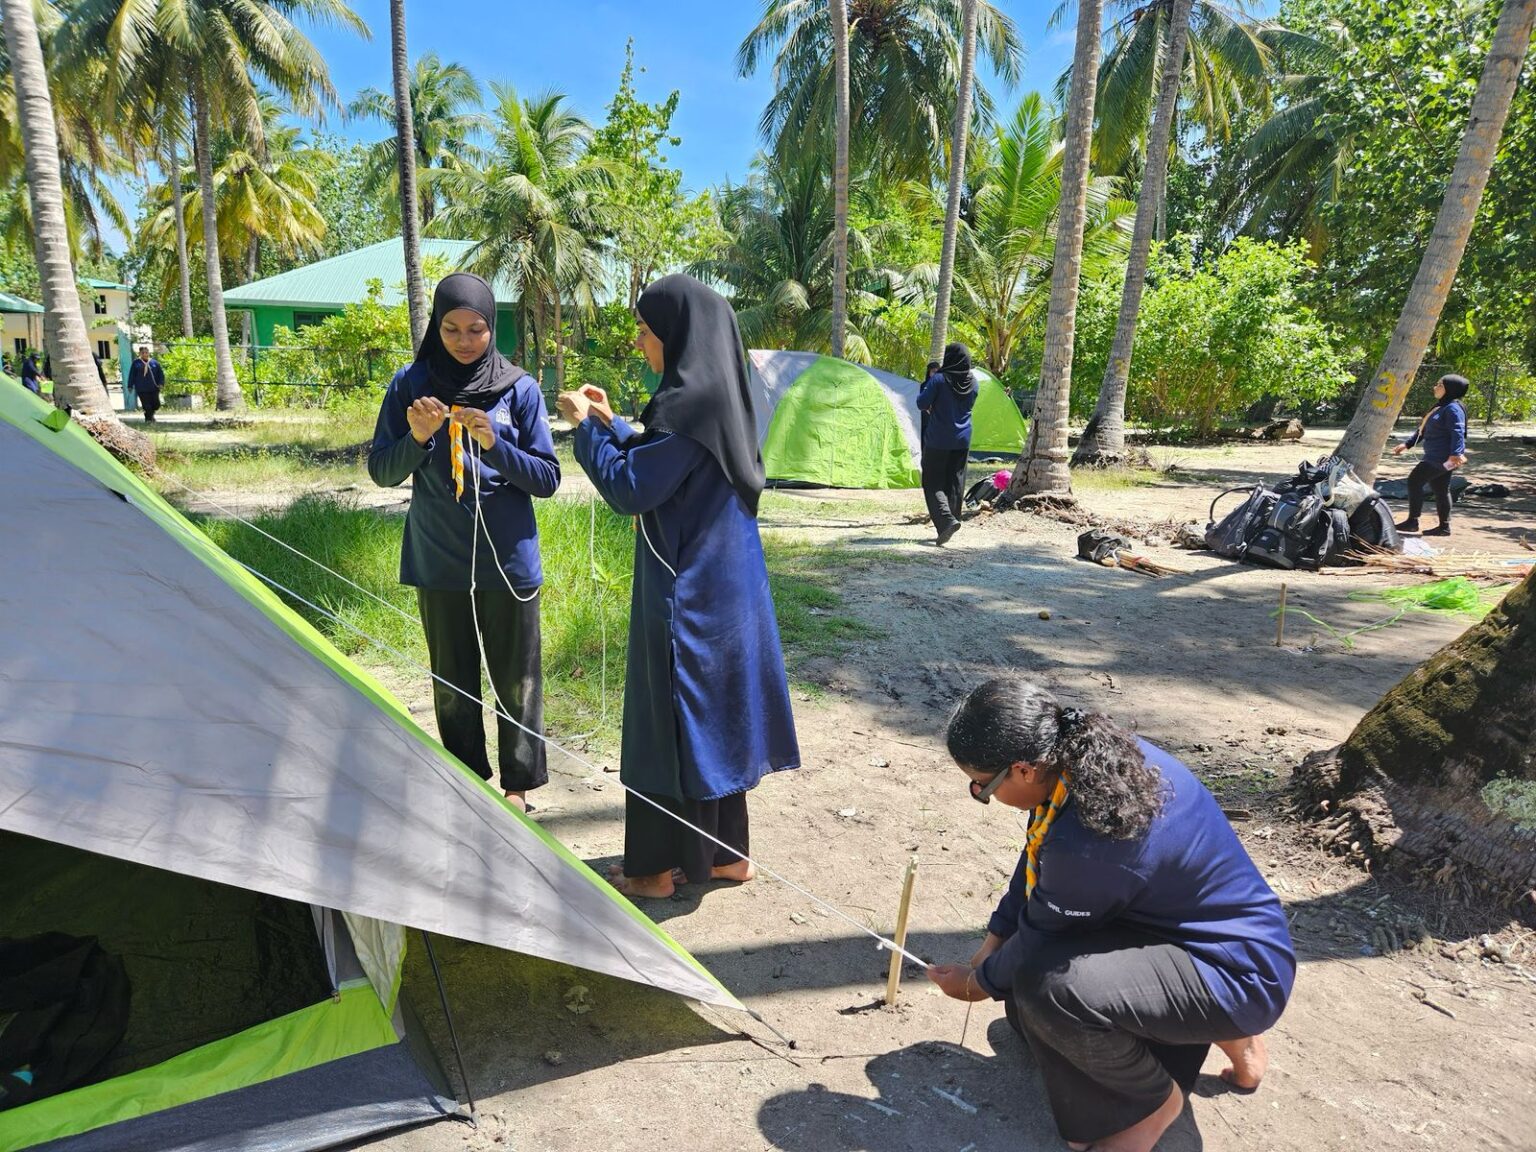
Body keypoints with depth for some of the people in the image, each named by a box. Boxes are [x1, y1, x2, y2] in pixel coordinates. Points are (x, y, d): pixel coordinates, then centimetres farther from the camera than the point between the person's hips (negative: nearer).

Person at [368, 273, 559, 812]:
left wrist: (495, 444, -20)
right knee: (451, 681, 12)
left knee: (515, 679, 6)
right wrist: (416, 437, -17)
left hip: (507, 560, -1)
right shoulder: (410, 384, 0)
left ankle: (518, 782, 24)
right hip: (438, 561, 2)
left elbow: (547, 479, -5)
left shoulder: (520, 389, -3)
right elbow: (381, 471, 2)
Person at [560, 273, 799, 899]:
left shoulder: (688, 402, -19)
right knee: (711, 713, 17)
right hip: (723, 583, 9)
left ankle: (659, 866, 19)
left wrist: (587, 427, -5)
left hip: (685, 589, -9)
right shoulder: (718, 394, 10)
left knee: (668, 718, 3)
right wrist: (612, 424, 15)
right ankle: (724, 851, 30)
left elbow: (630, 490, -17)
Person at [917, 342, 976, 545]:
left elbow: (922, 404, -10)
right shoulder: (973, 382, 4)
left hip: (938, 440, -5)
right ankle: (951, 521, 16)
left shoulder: (939, 379, -13)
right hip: (962, 441, 5)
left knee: (933, 483, 1)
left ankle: (947, 520, -17)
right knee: (955, 484, 11)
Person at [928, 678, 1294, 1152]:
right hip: (1179, 922, 9)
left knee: (1044, 983, -30)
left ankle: (1153, 1099, -1)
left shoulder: (1084, 841, -35)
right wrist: (990, 948, 8)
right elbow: (1035, 865, 5)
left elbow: (1038, 937, -16)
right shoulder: (1085, 754, -11)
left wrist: (977, 982, 4)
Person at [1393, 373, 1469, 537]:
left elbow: (1458, 432, -26)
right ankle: (1444, 526, 16)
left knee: (1415, 480, -12)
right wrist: (1407, 444, 23)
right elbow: (1423, 429, 25)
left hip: (1443, 457, -10)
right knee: (1439, 490, 12)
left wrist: (1456, 453, -38)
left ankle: (1412, 522, -9)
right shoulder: (1440, 407, 18)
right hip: (1434, 457, 10)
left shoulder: (1453, 408, -14)